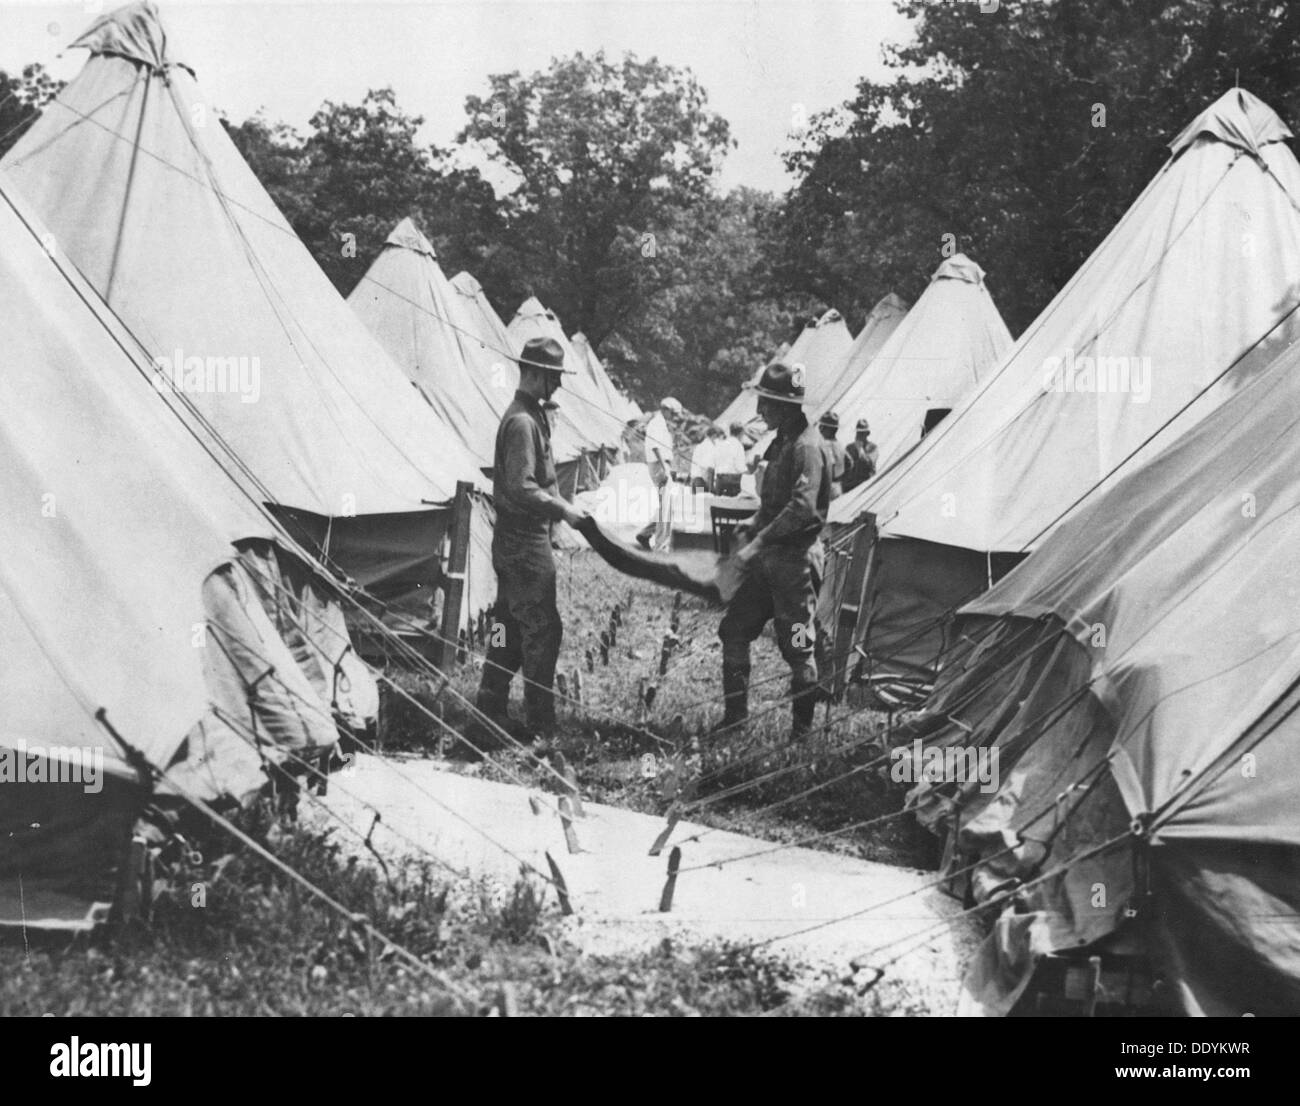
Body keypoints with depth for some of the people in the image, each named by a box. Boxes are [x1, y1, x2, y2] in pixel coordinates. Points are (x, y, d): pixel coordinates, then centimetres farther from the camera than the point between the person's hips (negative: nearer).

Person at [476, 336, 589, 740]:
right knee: (542, 627, -5)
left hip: (513, 539, 10)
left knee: (510, 623, 15)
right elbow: (521, 488, -24)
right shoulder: (522, 422, -18)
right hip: (526, 540, -10)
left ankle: (491, 707, 22)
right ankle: (540, 723, 0)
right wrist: (562, 510, -19)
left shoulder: (530, 415, 14)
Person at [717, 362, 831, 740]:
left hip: (794, 557, -10)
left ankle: (803, 726, 9)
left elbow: (802, 508, -27)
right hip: (770, 558, 10)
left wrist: (758, 543, -26)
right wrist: (755, 522, 10)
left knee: (798, 645, -1)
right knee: (734, 629, 10)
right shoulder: (783, 441, 13)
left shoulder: (806, 446, -17)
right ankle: (735, 712, 17)